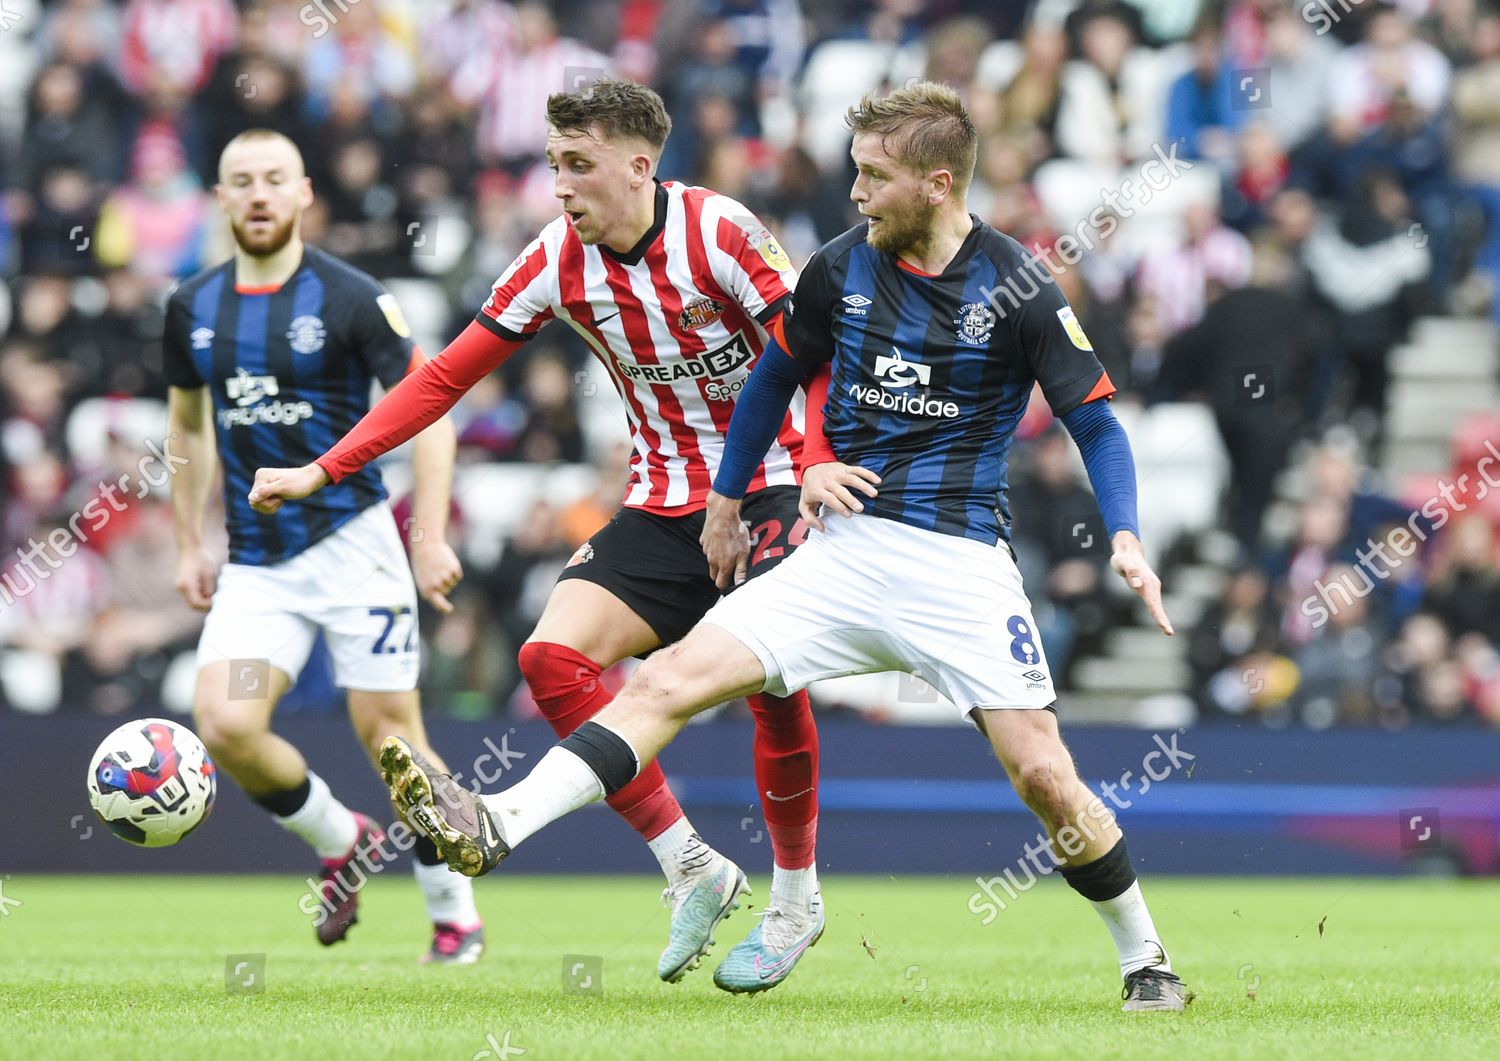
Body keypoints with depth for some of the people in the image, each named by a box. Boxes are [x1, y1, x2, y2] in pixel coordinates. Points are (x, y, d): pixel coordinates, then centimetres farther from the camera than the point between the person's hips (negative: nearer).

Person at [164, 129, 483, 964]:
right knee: (226, 724, -14)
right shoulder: (194, 308, 6)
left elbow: (428, 412, -6)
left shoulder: (352, 298, -8)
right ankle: (341, 844, 13)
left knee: (391, 738, -4)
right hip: (256, 564, 4)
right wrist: (190, 544, 17)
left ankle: (455, 912, 14)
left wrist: (432, 538, -13)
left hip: (352, 543, -4)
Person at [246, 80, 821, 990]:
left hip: (763, 490, -5)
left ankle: (796, 892, 3)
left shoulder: (718, 232, -16)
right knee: (554, 657, -16)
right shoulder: (558, 259, -2)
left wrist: (816, 473, -32)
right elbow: (449, 375, 3)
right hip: (660, 506, 5)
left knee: (771, 674, -22)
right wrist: (324, 470, -3)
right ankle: (692, 871, -7)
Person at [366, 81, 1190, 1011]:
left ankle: (1147, 961, 11)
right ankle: (494, 829, -23)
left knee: (1044, 776, -10)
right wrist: (727, 503, 26)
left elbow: (1096, 422, -1)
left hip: (960, 566, -4)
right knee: (670, 681, -13)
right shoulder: (840, 269, 4)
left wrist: (1127, 539, -16)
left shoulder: (1016, 288, -7)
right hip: (845, 553, 4)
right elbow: (777, 378, 21)